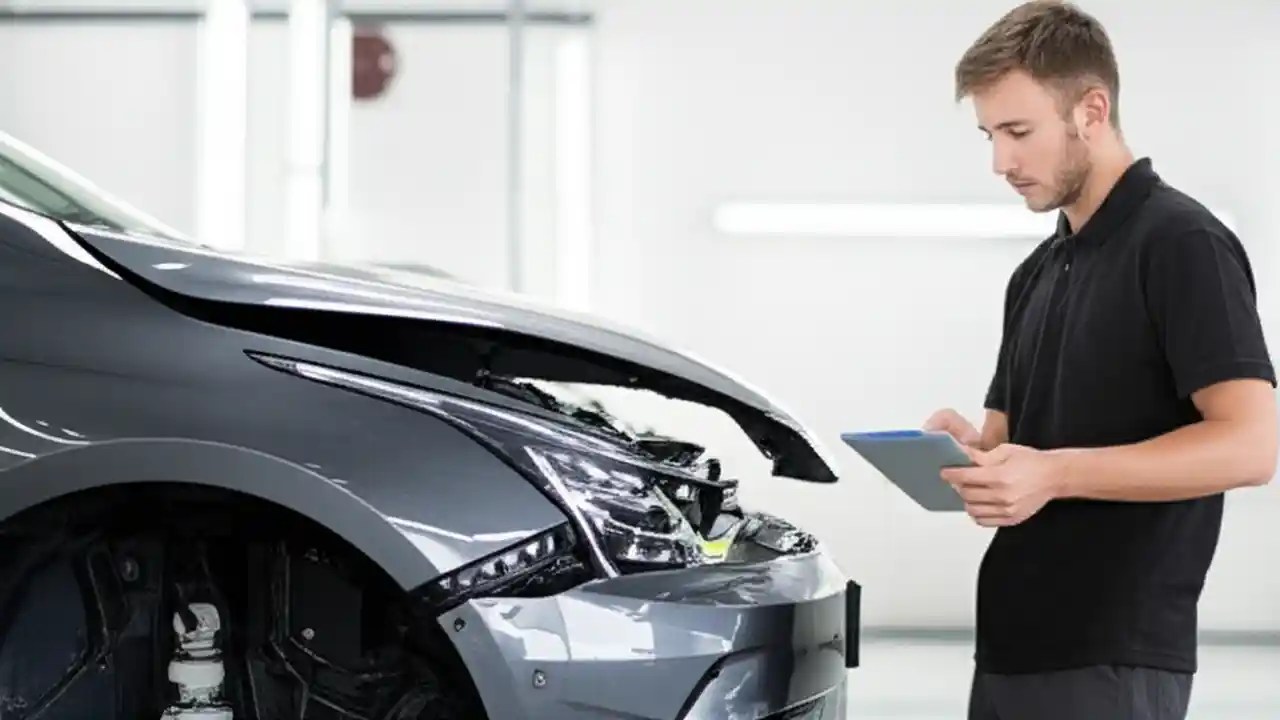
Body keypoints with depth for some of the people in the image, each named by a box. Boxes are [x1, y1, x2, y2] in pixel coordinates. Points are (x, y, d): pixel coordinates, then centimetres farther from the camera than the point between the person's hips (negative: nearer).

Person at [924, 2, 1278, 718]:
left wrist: (1055, 475, -25)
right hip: (1012, 645, 9)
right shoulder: (1038, 271, 16)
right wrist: (971, 450, -3)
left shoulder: (1181, 243, -11)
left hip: (1115, 659, -8)